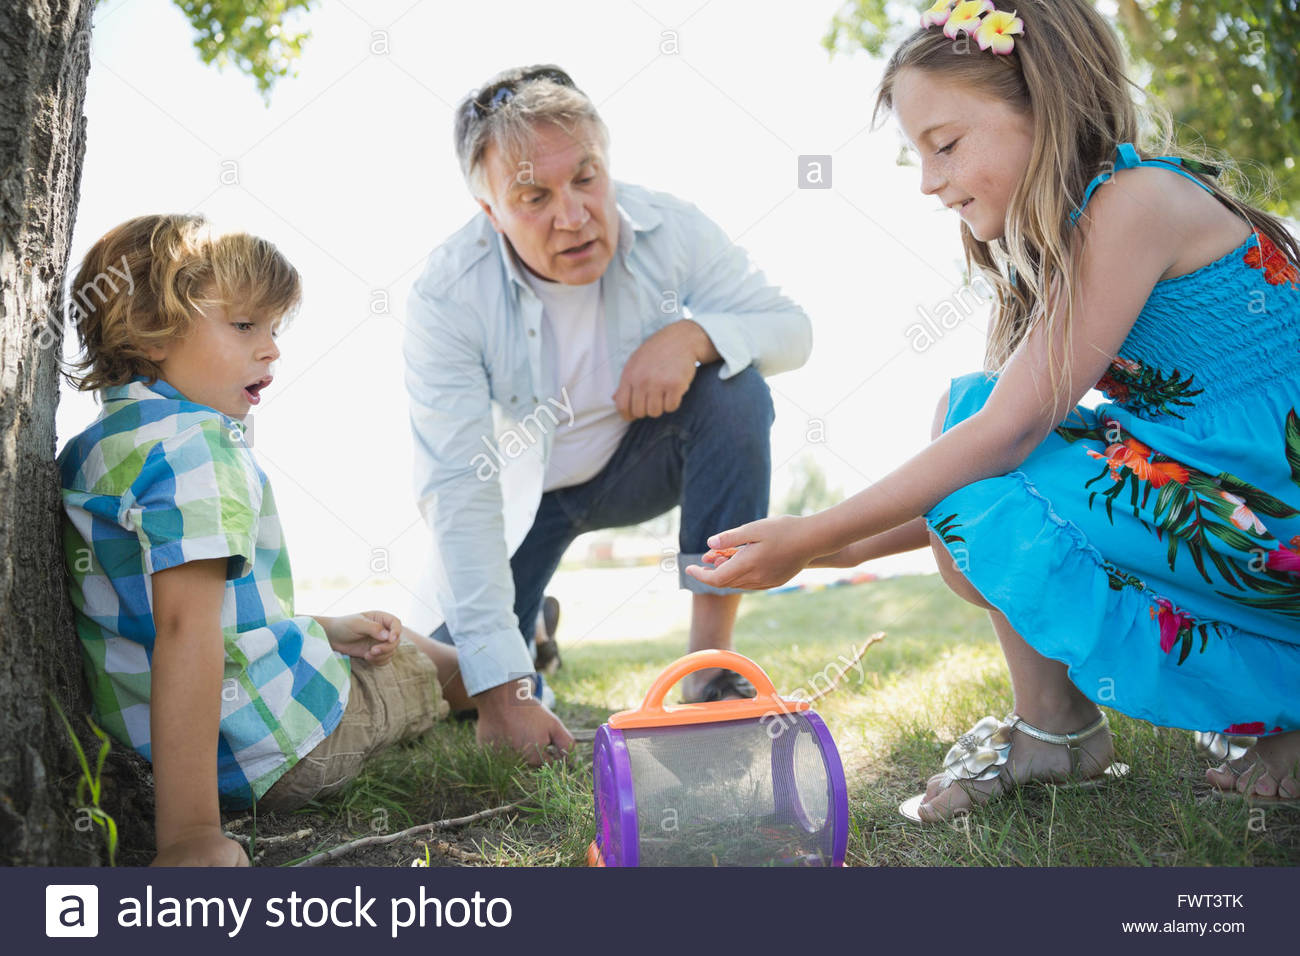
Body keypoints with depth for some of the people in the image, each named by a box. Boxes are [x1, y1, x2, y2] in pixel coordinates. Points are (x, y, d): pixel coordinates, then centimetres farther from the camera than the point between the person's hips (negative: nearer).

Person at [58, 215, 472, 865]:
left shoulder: (89, 449, 8)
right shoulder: (193, 446, -24)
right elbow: (187, 627, -35)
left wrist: (322, 631, 14)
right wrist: (190, 835, -39)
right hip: (283, 748, -9)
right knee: (438, 659, 21)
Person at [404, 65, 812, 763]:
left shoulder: (669, 230, -23)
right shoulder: (447, 297, -29)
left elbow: (791, 329, -13)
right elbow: (457, 490, -33)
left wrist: (693, 335, -38)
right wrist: (501, 691, -38)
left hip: (643, 458, 2)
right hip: (524, 489, -1)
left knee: (736, 386, -28)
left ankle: (711, 662, -19)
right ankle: (528, 629, 28)